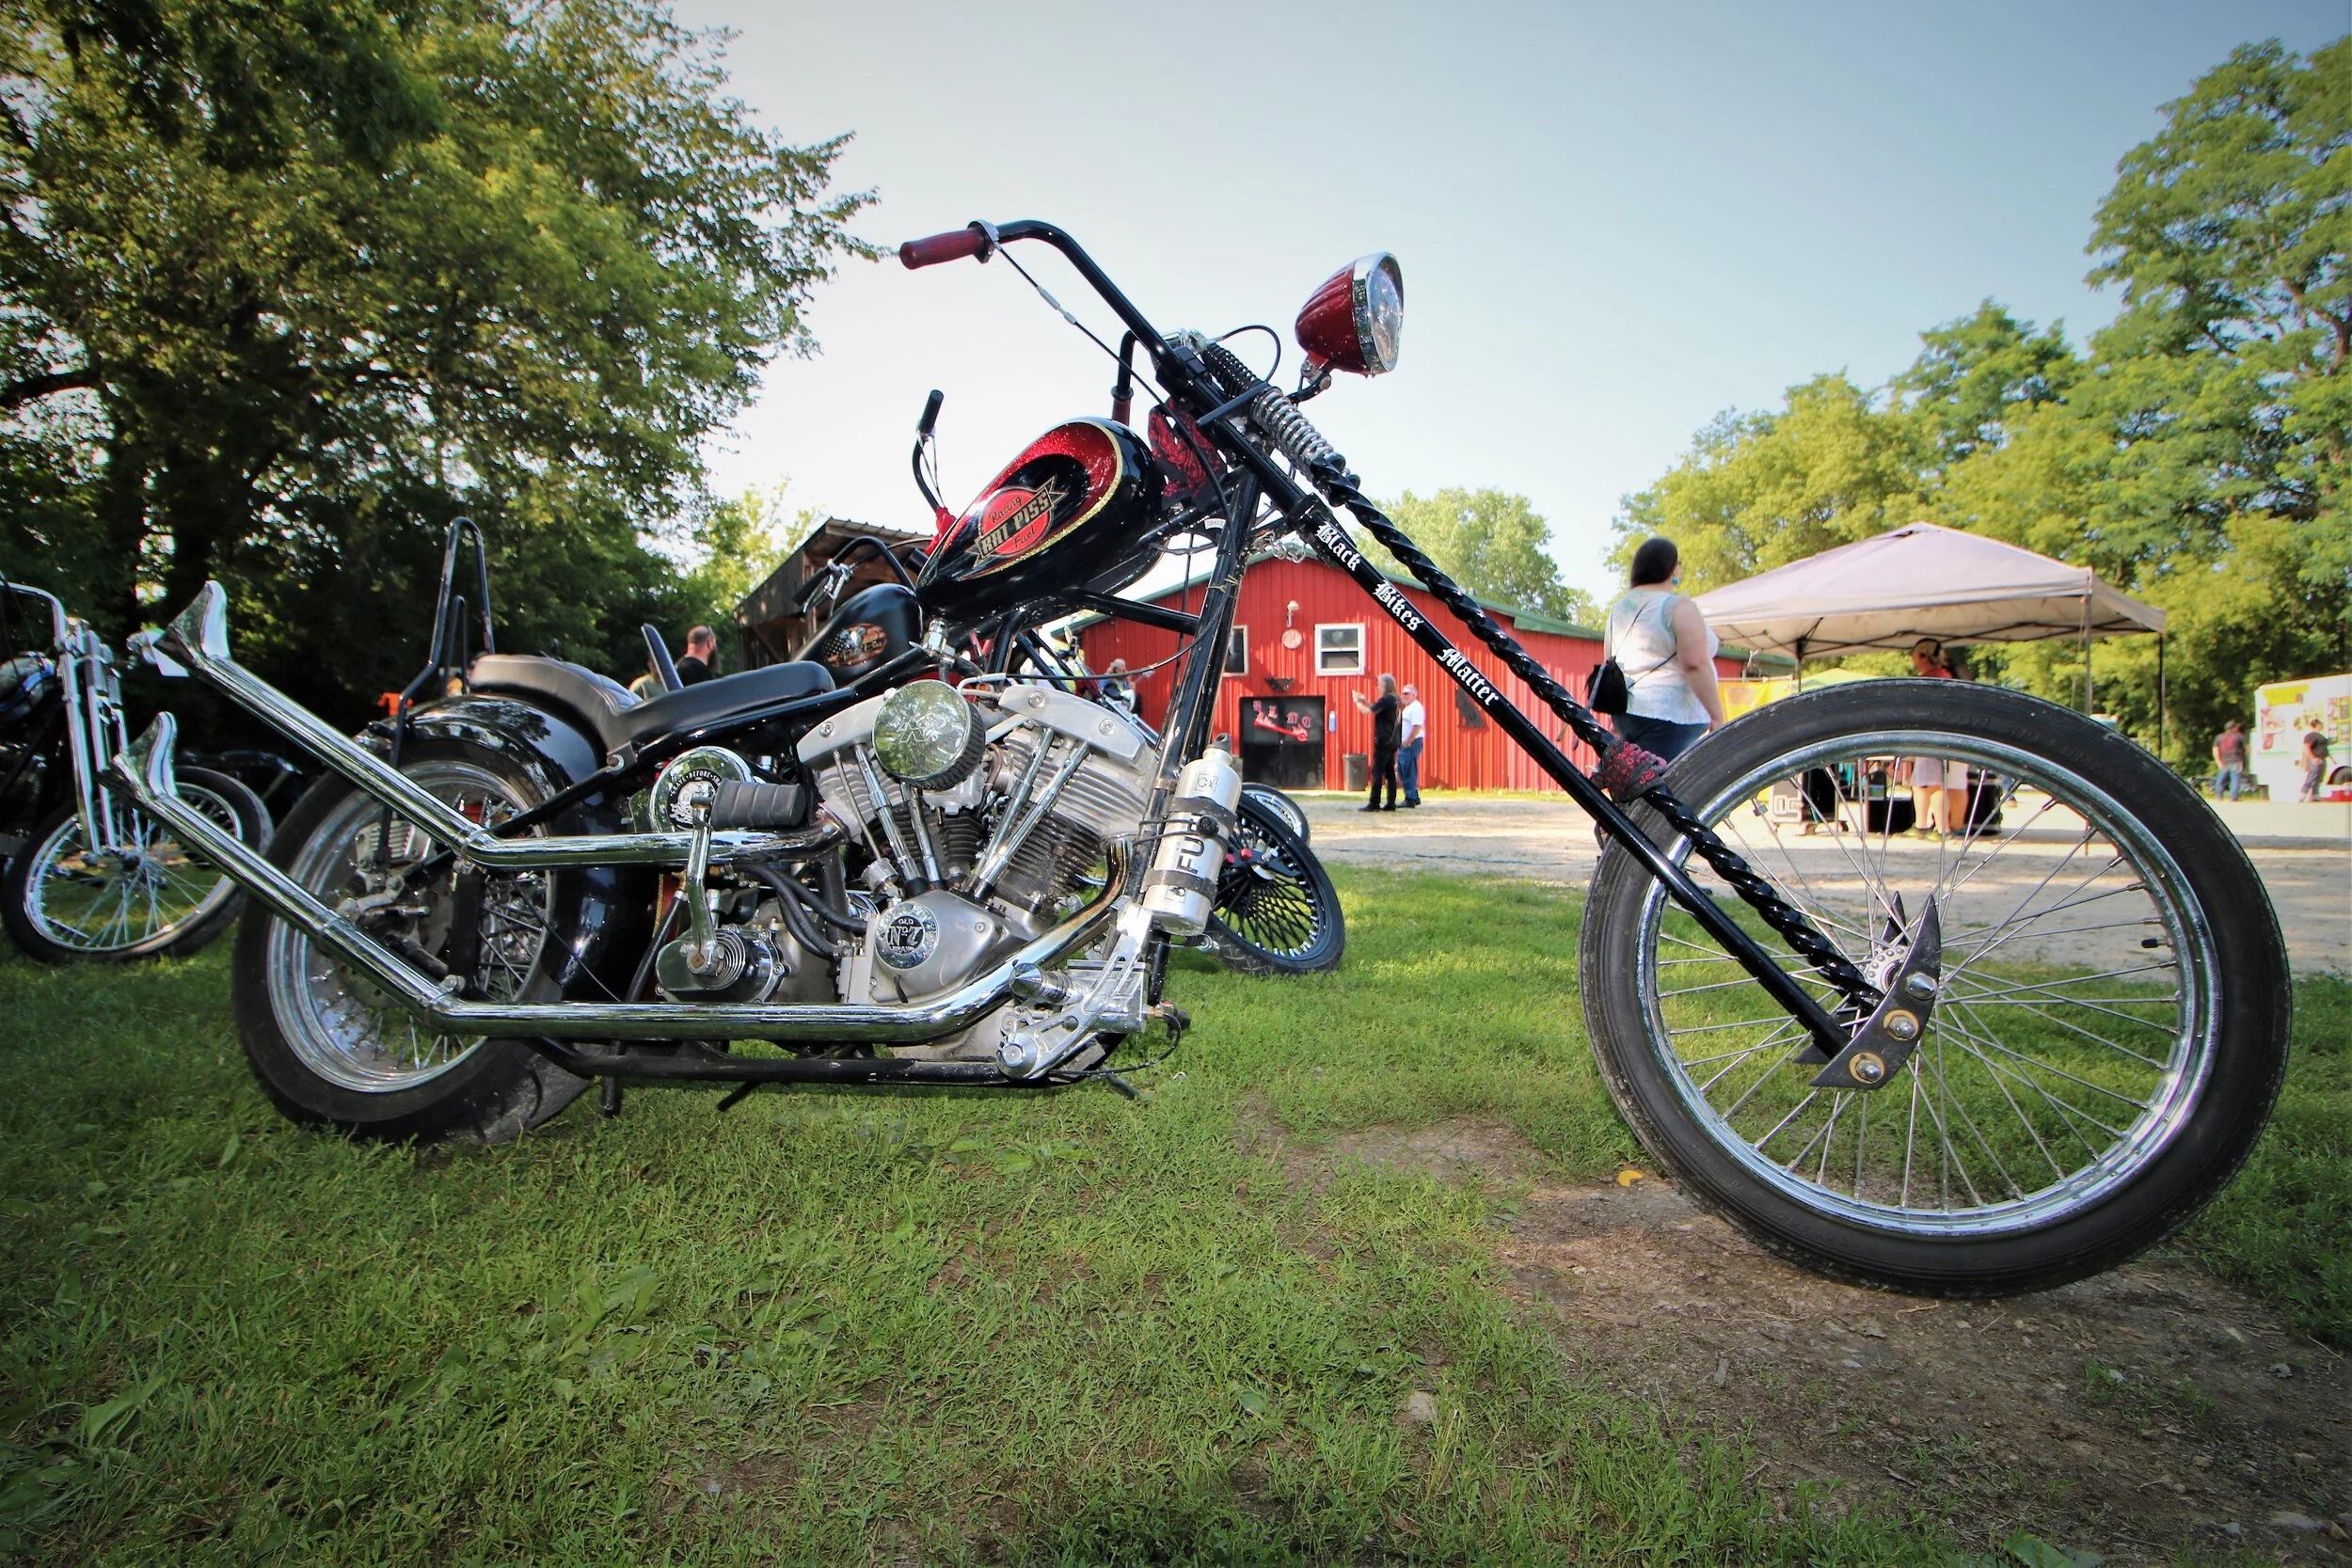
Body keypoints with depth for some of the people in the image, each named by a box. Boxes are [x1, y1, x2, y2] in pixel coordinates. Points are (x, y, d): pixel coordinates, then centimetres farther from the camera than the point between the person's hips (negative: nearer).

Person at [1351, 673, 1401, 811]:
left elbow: (1367, 711, -16)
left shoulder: (1386, 699, -14)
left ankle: (1374, 804, -6)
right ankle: (1391, 803, 9)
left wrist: (1357, 701, -1)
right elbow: (1375, 709, 22)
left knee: (1377, 773, -6)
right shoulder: (1394, 700, 13)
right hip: (1391, 742, 9)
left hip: (1383, 741, -9)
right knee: (1390, 773, 9)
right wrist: (1365, 701, 13)